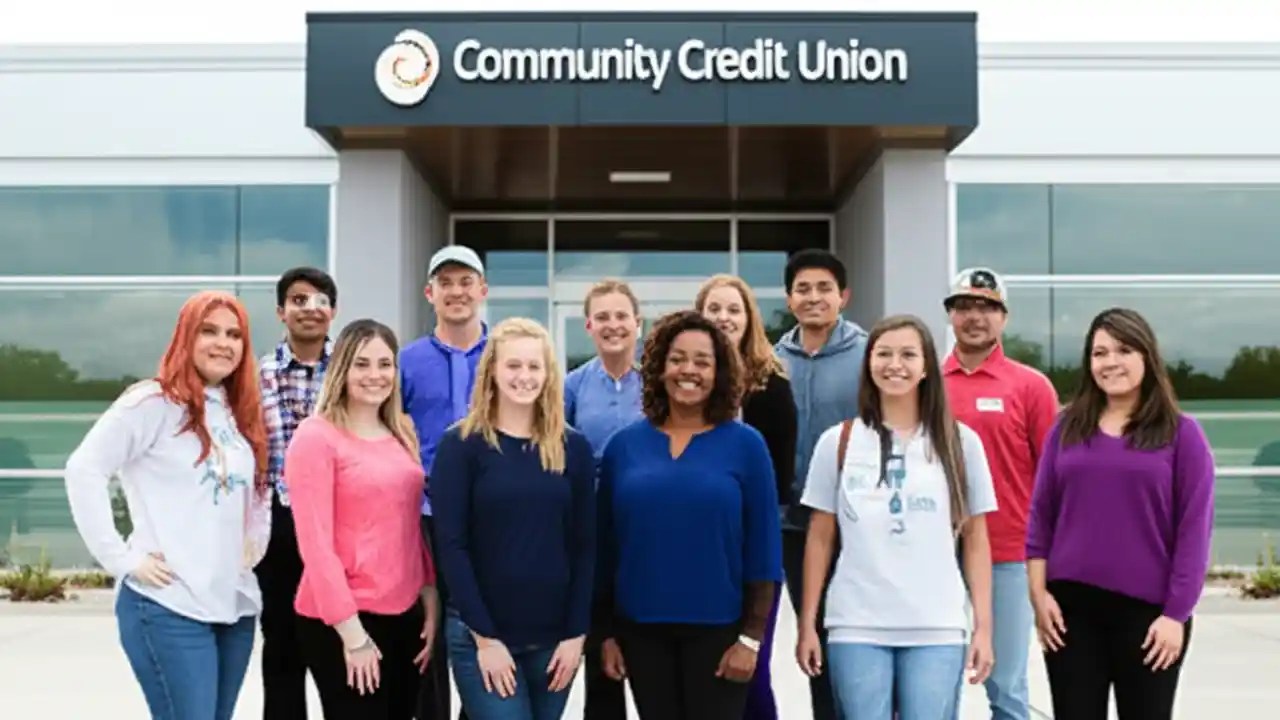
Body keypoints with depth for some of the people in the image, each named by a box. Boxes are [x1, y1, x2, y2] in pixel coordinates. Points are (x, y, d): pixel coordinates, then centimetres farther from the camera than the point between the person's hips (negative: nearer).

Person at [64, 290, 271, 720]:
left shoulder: (242, 414, 16)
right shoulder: (153, 402, -7)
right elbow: (84, 471, -13)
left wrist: (256, 543, 10)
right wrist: (120, 558, -15)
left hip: (235, 603, 7)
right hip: (169, 606, -7)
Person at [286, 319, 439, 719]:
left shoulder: (402, 434, 10)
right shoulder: (316, 436, -9)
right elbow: (315, 543, -14)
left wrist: (430, 599, 8)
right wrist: (351, 631, -16)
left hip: (405, 614, 6)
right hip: (343, 622, -6)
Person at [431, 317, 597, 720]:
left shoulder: (574, 448, 5)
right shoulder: (461, 445, -4)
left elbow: (584, 547, 5)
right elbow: (451, 546, -8)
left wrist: (576, 633, -2)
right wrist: (485, 637, -12)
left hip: (555, 637, 3)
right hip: (480, 634, -3)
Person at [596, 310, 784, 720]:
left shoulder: (745, 444, -2)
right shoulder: (624, 445, 3)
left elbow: (763, 548, -3)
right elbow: (606, 545, 6)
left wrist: (751, 636, -7)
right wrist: (607, 633, 5)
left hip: (718, 629, -2)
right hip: (642, 630, 2)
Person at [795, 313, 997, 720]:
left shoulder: (960, 442, 5)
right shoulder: (838, 442, 4)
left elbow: (975, 541, 7)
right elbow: (820, 539, 7)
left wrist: (983, 626, 2)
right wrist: (807, 624, 4)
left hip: (937, 630, 0)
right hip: (856, 629, 0)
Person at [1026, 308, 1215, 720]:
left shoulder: (1181, 433, -1)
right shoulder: (1068, 427, 6)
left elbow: (1194, 529, -5)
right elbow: (1041, 514, 7)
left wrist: (1177, 613, -9)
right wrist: (1038, 591, 0)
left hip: (1148, 610, -2)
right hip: (1071, 606, 2)